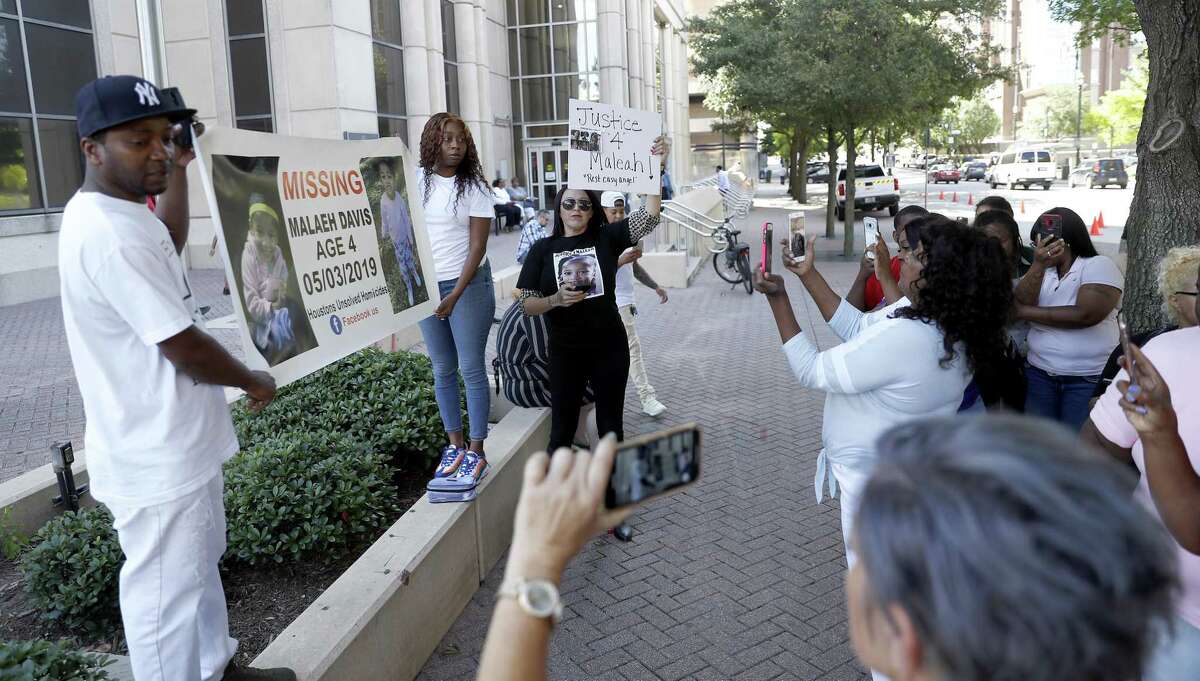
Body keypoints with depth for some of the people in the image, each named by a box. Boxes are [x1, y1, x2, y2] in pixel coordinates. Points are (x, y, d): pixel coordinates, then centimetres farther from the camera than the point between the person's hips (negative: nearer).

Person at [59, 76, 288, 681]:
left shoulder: (111, 214, 6)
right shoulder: (109, 232, -27)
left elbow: (170, 248, 29)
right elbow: (184, 346, -26)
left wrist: (178, 172, 19)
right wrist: (252, 381, -8)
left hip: (177, 445, 11)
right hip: (157, 459, -11)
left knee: (200, 563, 26)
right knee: (165, 592, 5)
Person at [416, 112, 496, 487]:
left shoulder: (473, 186, -6)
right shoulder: (416, 180, 2)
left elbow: (478, 245, -10)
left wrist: (457, 294, -18)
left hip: (468, 284, -3)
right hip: (425, 285, 4)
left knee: (471, 368, -2)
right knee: (442, 370, 10)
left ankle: (476, 451, 6)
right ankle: (455, 445, 21)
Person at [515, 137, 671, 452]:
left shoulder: (606, 237, -1)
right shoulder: (543, 249, 0)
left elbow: (649, 215, -12)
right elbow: (527, 304, -2)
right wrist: (555, 300, -22)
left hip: (609, 346, 0)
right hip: (565, 350, 0)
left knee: (610, 424, 13)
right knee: (563, 427, 8)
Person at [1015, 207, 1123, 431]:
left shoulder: (1099, 265, -4)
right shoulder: (1042, 268, 11)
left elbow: (1086, 315, -19)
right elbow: (1019, 306, -6)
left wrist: (1026, 312, -10)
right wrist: (1038, 266, -19)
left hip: (1089, 379, -5)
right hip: (1040, 375, 5)